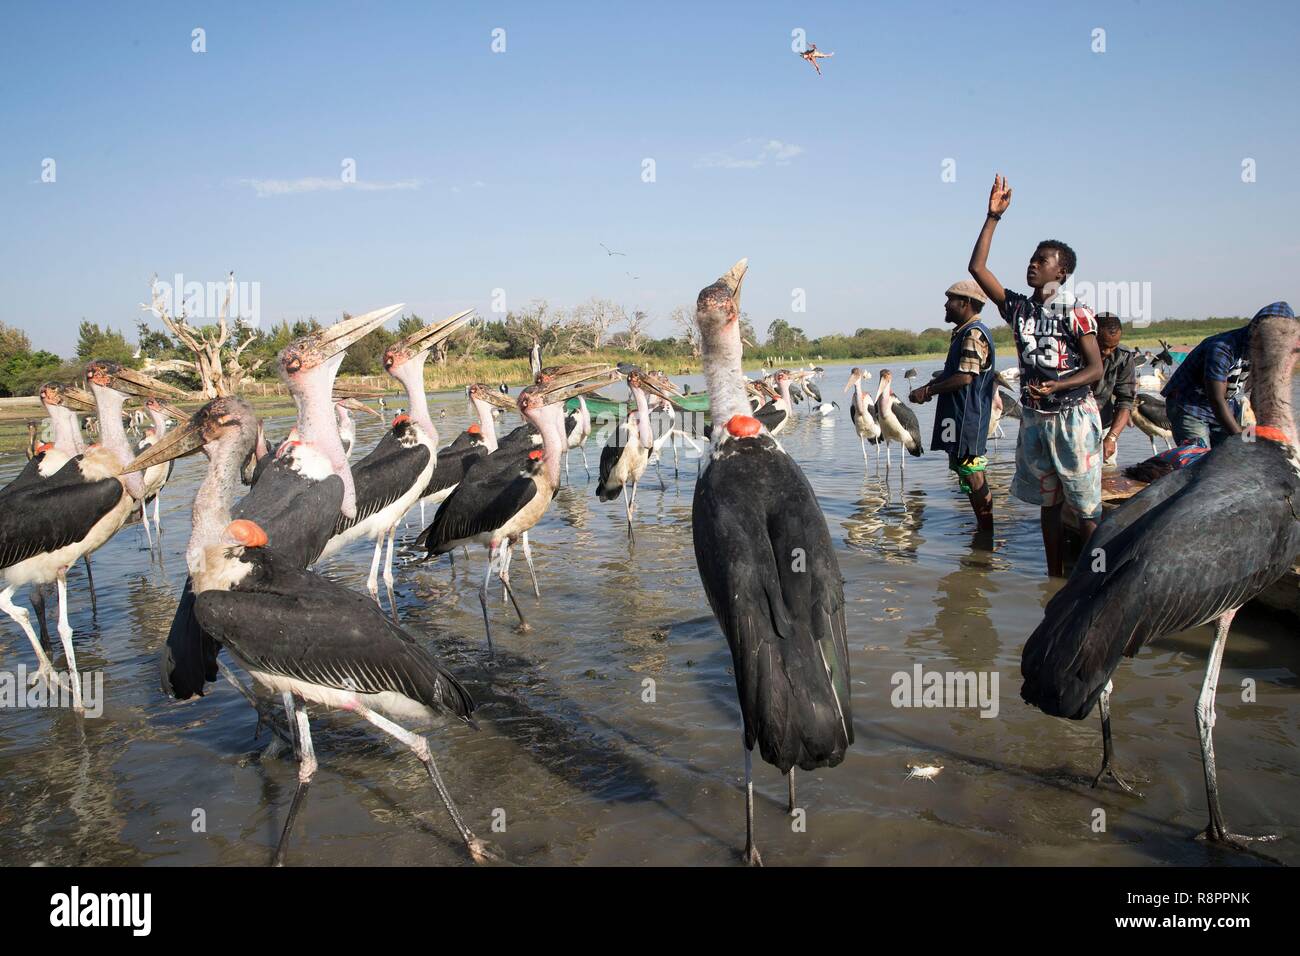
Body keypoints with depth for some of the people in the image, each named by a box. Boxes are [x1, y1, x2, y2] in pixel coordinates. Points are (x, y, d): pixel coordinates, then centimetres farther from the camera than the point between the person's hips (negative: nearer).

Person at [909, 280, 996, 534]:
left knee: (973, 474, -6)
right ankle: (984, 527, 22)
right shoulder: (964, 333, 18)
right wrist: (929, 388, 7)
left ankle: (987, 531, 1)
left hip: (968, 417, -10)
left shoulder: (973, 334, -15)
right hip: (959, 415, 10)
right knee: (970, 473, 14)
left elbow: (965, 377, -21)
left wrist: (928, 391, -14)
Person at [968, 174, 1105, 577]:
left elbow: (1096, 369, -9)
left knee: (1086, 505, -2)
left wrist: (1054, 386, -25)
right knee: (1047, 503, 12)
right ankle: (1055, 578, 22)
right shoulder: (1018, 308, 7)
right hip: (1034, 417, 6)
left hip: (1073, 415, -6)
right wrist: (993, 216, 0)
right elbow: (977, 267, 2)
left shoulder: (1076, 313, -8)